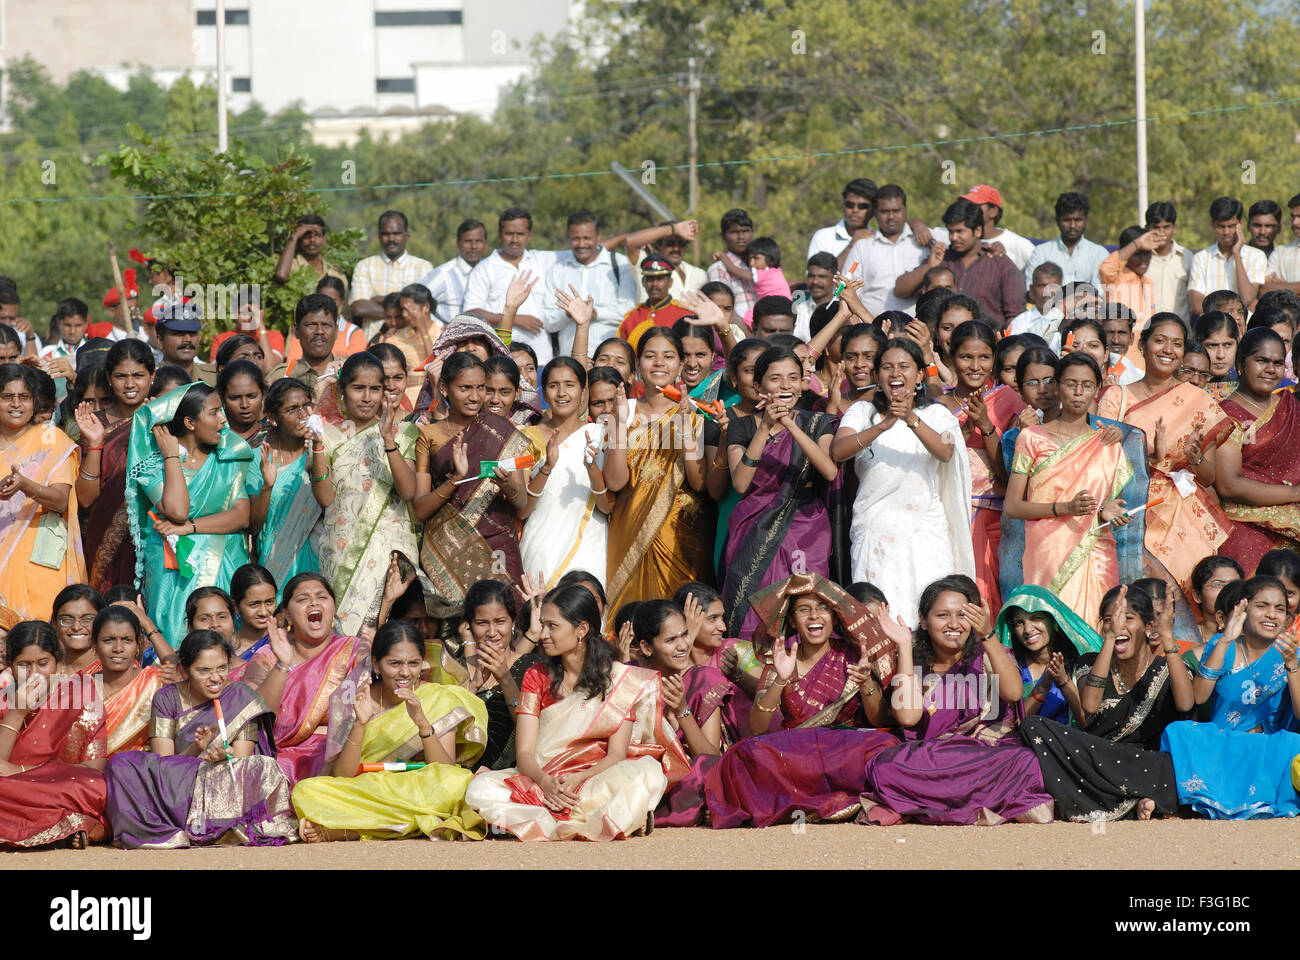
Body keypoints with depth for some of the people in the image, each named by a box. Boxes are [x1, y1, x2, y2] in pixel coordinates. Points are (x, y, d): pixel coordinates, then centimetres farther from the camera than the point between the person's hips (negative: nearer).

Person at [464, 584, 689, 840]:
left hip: (597, 779, -2)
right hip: (542, 780, 2)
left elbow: (617, 754, -2)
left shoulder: (620, 678, 6)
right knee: (481, 788, -30)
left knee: (648, 772, -32)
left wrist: (578, 779, -22)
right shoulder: (537, 676, 11)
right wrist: (545, 782, -21)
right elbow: (524, 752, 2)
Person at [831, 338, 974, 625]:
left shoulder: (937, 415, 9)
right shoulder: (863, 412, 10)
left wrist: (911, 419, -27)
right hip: (875, 531, 0)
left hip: (924, 532, 0)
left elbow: (945, 452, -11)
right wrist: (883, 426, -22)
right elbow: (837, 452, -8)